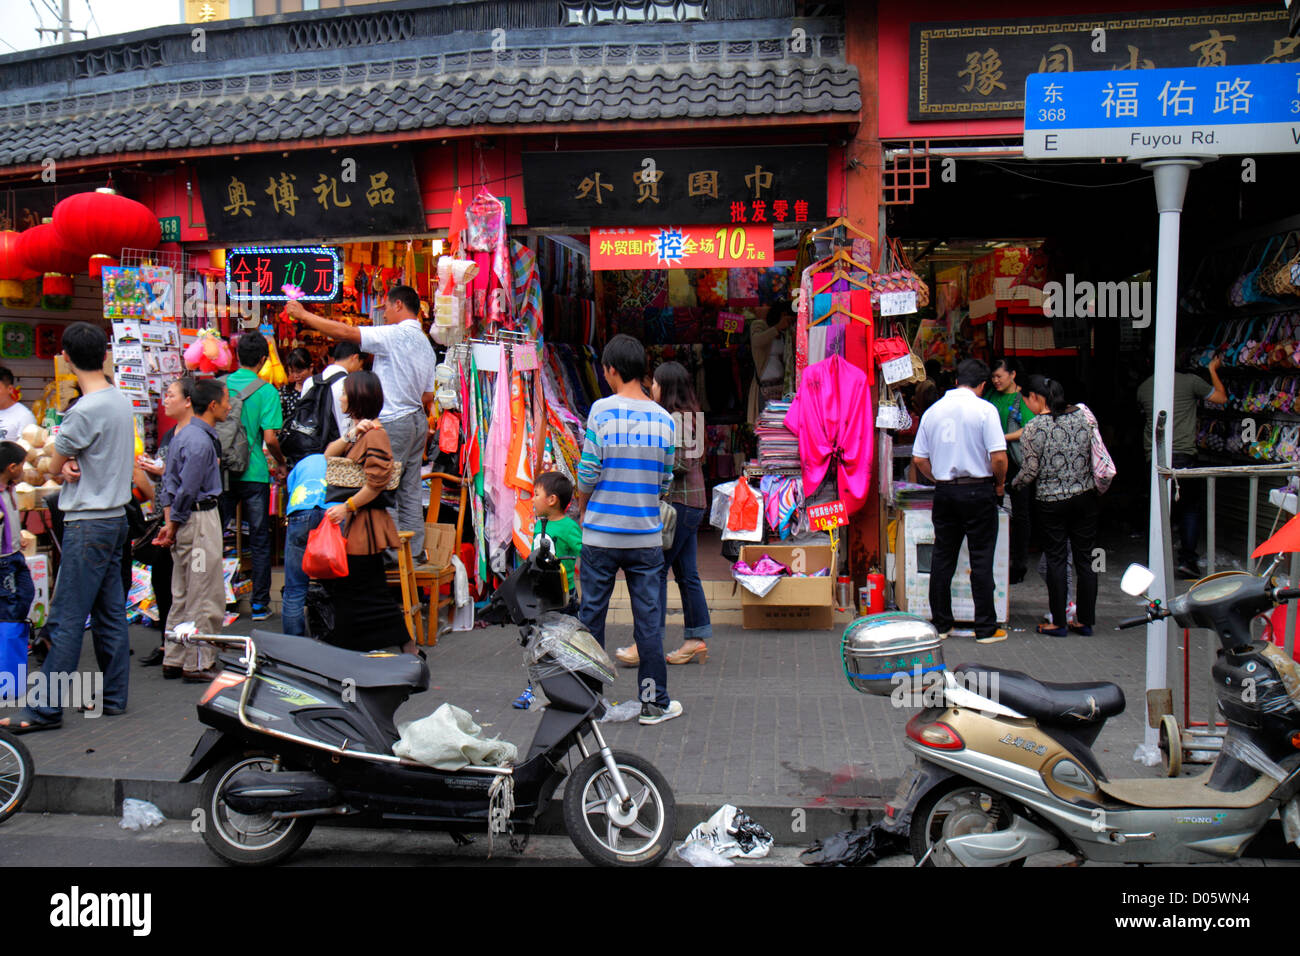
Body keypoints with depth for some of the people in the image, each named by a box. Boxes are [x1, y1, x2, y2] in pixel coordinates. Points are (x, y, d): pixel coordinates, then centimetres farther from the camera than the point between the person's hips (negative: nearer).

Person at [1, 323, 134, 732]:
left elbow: (53, 468, -7)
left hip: (88, 524, -9)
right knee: (111, 611, 12)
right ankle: (112, 696, 19)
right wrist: (72, 464, -8)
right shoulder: (122, 401, 8)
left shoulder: (85, 410, -18)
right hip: (116, 516, 9)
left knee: (67, 618, -4)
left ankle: (46, 708, 1)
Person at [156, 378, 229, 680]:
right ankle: (198, 664, 5)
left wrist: (170, 522, 11)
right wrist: (172, 528, -9)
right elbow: (186, 490, -19)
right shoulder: (200, 442, -18)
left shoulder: (184, 434, 13)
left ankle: (174, 660, 22)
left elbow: (169, 480, 15)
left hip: (186, 518, 10)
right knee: (205, 596, -2)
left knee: (183, 594, 15)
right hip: (200, 520, -10)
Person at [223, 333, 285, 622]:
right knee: (259, 541, 6)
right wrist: (281, 460, 4)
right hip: (253, 474, -3)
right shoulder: (266, 391, -10)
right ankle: (260, 604, 10)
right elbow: (270, 438, -14)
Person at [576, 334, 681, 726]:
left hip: (601, 533, -2)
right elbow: (665, 480, 5)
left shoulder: (601, 411, -8)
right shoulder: (664, 419, 1)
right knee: (648, 618, 8)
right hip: (646, 535, 2)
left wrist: (582, 510, 10)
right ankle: (654, 701, 14)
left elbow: (588, 473, -8)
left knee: (591, 613, 10)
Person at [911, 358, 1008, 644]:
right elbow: (998, 456, -15)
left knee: (942, 558, 11)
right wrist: (999, 484, 2)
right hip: (978, 491, -4)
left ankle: (941, 624, 17)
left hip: (944, 491, 4)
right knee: (981, 559, 2)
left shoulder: (932, 411, 6)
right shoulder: (984, 410, -9)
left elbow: (919, 459, 7)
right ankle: (986, 628, 6)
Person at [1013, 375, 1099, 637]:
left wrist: (1015, 483, 10)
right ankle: (1086, 620, 16)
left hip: (1052, 501, -4)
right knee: (1084, 558, 10)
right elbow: (1097, 456, 8)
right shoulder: (1082, 415, 0)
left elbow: (1031, 470, -9)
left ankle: (1059, 623, 10)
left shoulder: (1035, 428, -12)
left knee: (1056, 559, 5)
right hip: (1085, 496, 4)